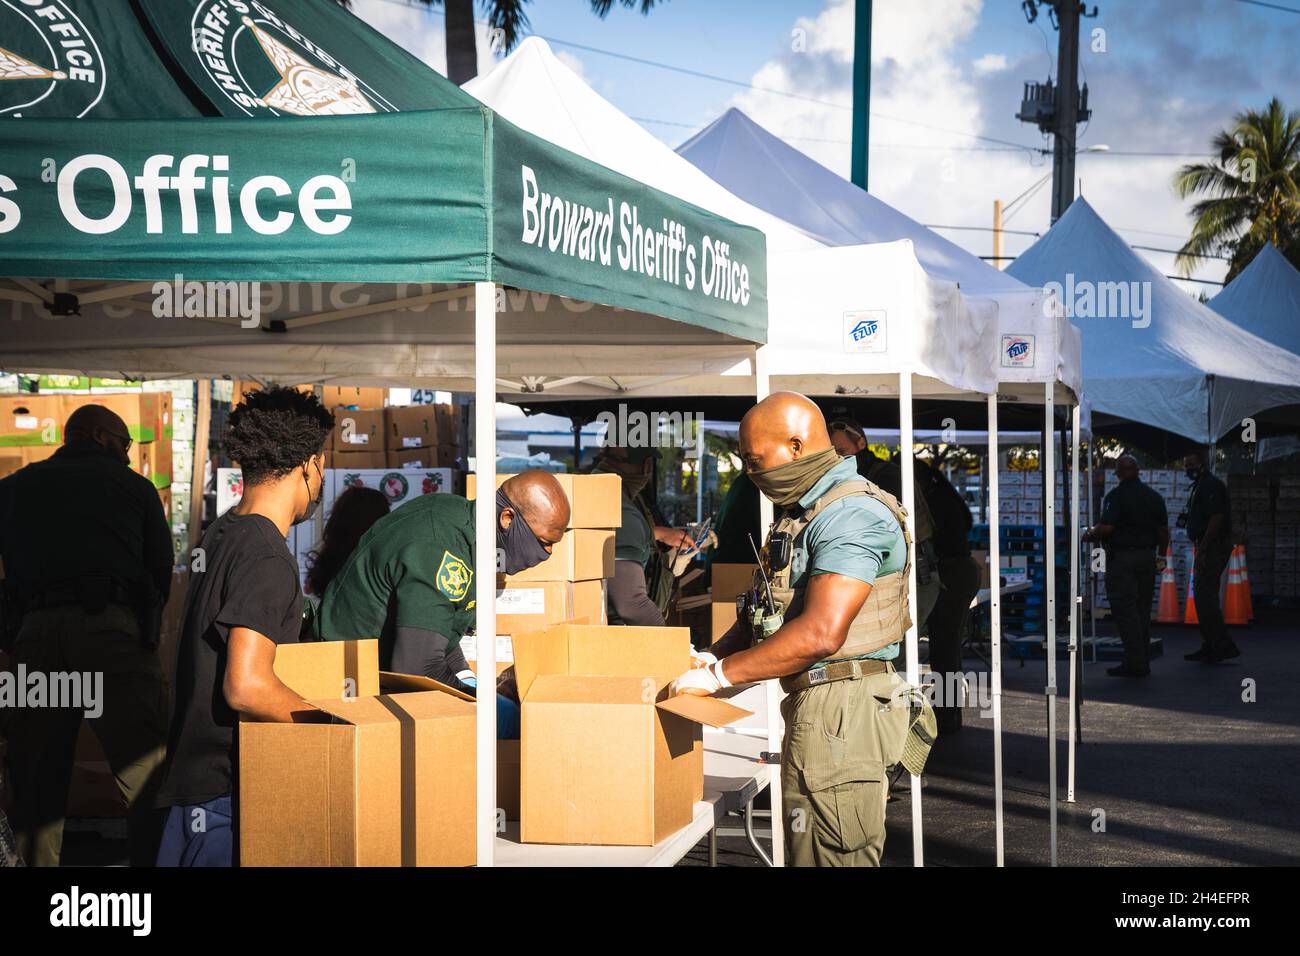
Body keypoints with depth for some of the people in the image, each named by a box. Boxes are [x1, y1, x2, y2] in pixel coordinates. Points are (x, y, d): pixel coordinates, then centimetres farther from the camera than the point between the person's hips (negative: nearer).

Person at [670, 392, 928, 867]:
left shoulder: (852, 512, -16)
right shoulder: (804, 512, 19)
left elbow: (820, 633, -25)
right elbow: (764, 612, 21)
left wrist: (720, 674, -18)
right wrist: (709, 658, 3)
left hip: (841, 706, -11)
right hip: (814, 703, 11)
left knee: (831, 857, -8)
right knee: (808, 850, 15)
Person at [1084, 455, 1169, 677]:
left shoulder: (1117, 496, -12)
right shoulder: (1154, 496, 9)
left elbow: (1106, 528, -19)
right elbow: (1163, 530, 12)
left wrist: (1090, 535, -1)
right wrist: (1161, 556, 21)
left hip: (1121, 557, -7)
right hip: (1147, 557, 7)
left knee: (1125, 610, -4)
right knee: (1142, 609, 12)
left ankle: (1135, 662, -8)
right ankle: (1143, 662, 14)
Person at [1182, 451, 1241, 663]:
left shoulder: (1211, 485, -13)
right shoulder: (1199, 486, 20)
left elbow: (1216, 518, -21)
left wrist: (1202, 550, -23)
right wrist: (1186, 519, 10)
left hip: (1214, 547, -11)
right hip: (1206, 548, 11)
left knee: (1204, 596, -13)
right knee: (1202, 596, 12)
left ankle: (1224, 645, -12)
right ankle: (1209, 646, 16)